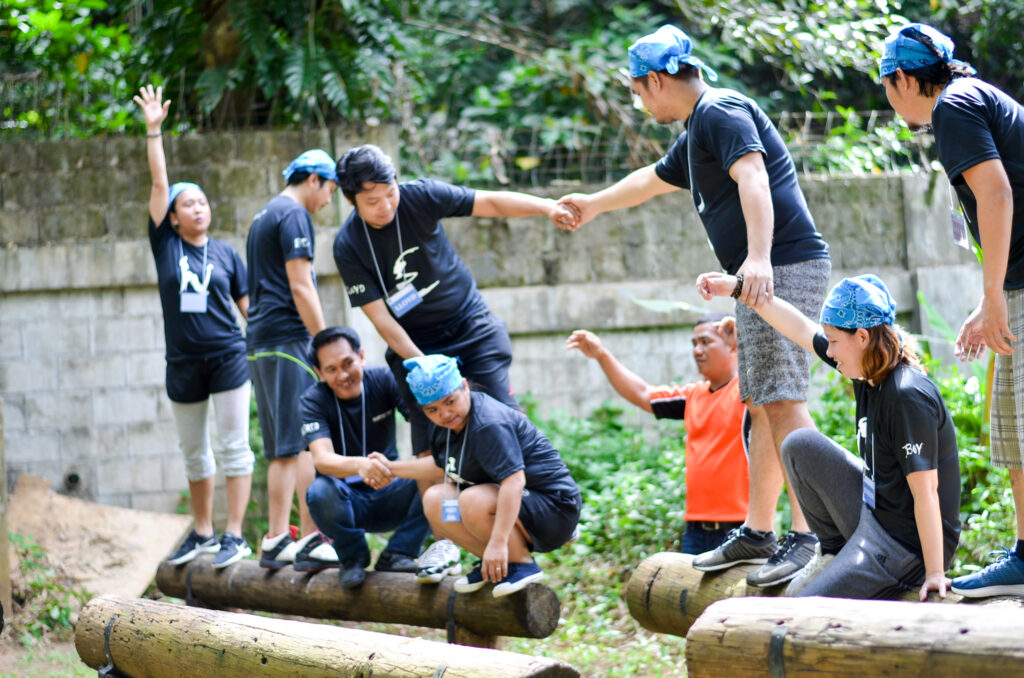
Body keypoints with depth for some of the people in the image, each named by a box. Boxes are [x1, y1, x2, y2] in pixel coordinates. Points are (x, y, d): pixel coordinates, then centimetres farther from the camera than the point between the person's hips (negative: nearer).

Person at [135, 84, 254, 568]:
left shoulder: (226, 254, 3)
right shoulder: (166, 244, 4)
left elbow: (247, 304, 8)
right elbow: (159, 184, -2)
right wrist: (153, 130, -8)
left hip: (228, 357, -2)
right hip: (183, 364, 2)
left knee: (233, 447, -5)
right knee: (193, 452, 11)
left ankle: (234, 536, -5)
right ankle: (202, 533, 23)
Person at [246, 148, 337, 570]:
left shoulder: (264, 216, 22)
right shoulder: (294, 215, -8)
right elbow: (300, 287, -16)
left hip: (260, 341, 10)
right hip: (288, 338, -10)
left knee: (284, 448, 8)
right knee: (295, 444, -11)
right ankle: (278, 542, -14)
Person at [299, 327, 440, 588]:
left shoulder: (384, 380, -8)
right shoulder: (313, 401, -12)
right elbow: (321, 459, -29)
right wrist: (360, 466, -51)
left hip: (390, 499, 1)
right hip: (347, 502, -1)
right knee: (320, 492, -35)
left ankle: (396, 554, -11)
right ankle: (352, 557, -7)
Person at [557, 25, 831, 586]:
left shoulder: (722, 112, -9)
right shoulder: (696, 131, 24)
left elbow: (752, 177, -26)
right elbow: (654, 179, 43)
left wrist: (759, 257, -40)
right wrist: (595, 204, 59)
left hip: (786, 268, -11)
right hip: (761, 279, 11)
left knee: (782, 401, -16)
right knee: (760, 406, 13)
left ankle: (808, 538, -21)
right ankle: (758, 533, 18)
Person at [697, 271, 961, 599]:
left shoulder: (909, 398, -24)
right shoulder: (869, 368, 2)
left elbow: (926, 489, -25)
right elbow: (801, 329, 14)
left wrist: (934, 574, -25)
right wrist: (737, 287, 16)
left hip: (907, 545, -9)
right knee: (800, 446, 9)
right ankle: (834, 551, 15)